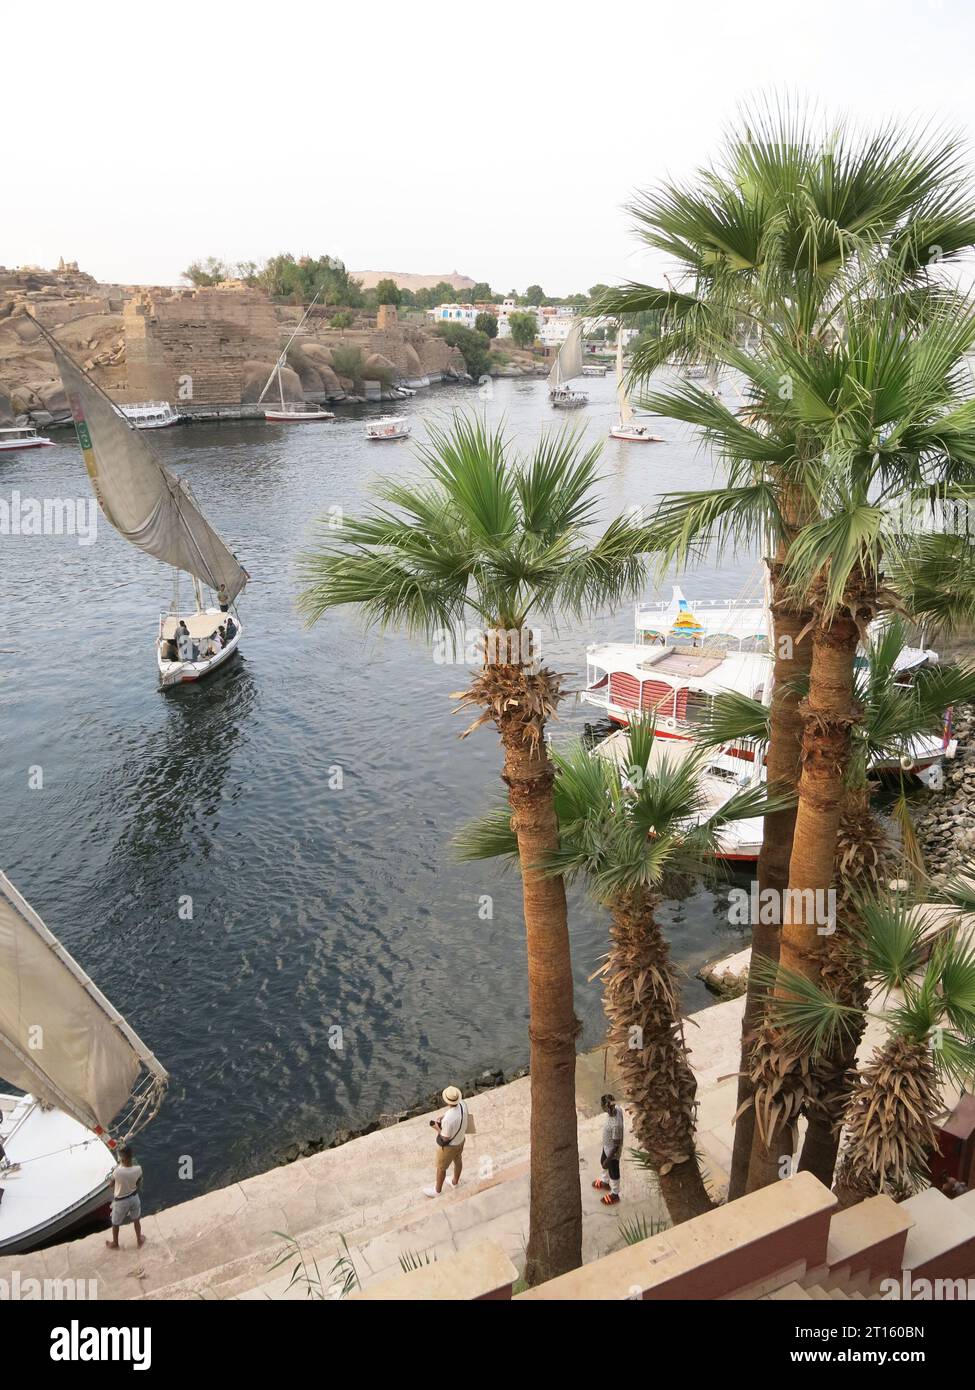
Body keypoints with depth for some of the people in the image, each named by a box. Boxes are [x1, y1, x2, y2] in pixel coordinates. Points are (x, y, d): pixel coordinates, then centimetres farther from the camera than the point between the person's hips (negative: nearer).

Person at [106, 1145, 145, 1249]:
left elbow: (111, 1183, -13)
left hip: (121, 1201, -3)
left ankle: (115, 1243, 48)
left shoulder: (118, 1171, -36)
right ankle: (139, 1240, 48)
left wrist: (119, 1165, -7)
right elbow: (139, 1184, -7)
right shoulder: (138, 1169, -25)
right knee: (136, 1220, 29)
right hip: (134, 1197, 3)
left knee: (115, 1223, 27)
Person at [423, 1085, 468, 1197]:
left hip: (448, 1146, -6)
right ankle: (455, 1182, 58)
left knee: (441, 1168, 21)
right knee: (458, 1160, 31)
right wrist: (442, 1117, -10)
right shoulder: (462, 1104, -24)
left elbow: (445, 1138, -28)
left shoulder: (448, 1119, -44)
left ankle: (437, 1190, 45)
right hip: (460, 1140, 6)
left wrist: (437, 1128, -13)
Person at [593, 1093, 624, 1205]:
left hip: (613, 1151, -8)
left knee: (613, 1172, 19)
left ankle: (615, 1194, 45)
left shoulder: (615, 1125, -44)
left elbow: (616, 1145, -31)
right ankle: (605, 1182, 60)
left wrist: (609, 1159, -18)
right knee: (603, 1163, 32)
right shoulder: (617, 1108, -22)